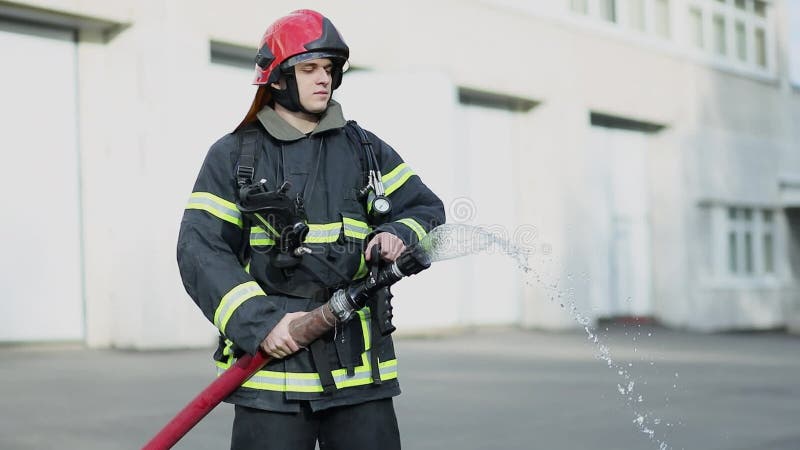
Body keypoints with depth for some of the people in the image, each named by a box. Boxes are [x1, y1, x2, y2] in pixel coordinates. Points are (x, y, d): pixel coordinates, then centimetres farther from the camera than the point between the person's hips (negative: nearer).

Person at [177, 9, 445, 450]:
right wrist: (259, 323, -16)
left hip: (359, 367, 3)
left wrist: (400, 236, -6)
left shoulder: (365, 150, 14)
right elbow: (199, 251, -4)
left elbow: (428, 210, 18)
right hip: (270, 365, -2)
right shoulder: (232, 156, 5)